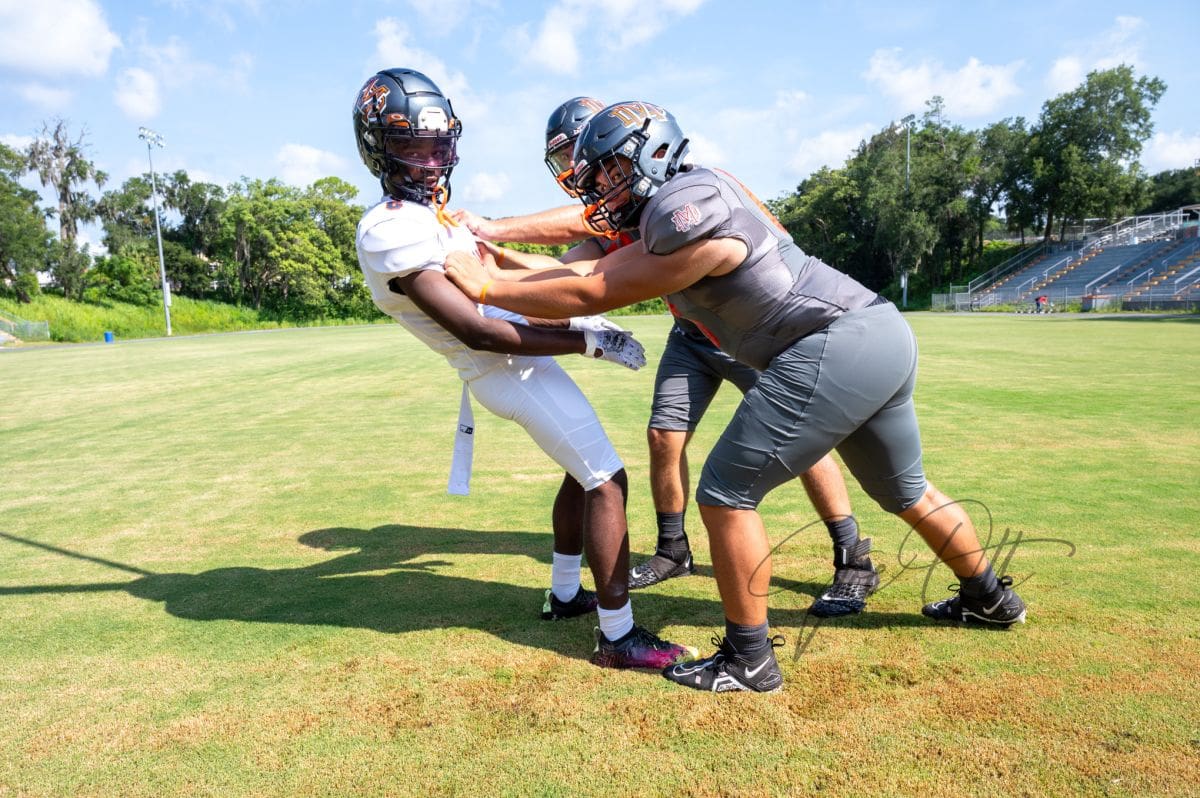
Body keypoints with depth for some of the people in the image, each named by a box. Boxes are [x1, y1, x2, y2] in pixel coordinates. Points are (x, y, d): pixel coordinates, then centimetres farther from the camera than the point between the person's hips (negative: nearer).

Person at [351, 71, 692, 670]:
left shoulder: (425, 210, 11)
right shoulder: (392, 232, -20)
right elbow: (477, 333, -24)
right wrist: (586, 342, -21)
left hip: (518, 360, 10)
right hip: (512, 370, -10)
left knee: (582, 472, 20)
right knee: (607, 481, -8)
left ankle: (564, 595, 35)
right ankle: (618, 637, 1)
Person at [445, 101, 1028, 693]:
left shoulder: (687, 214, -14)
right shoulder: (675, 208, 15)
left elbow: (593, 296, -9)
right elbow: (598, 271, 18)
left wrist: (486, 289, -1)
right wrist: (499, 267, 19)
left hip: (835, 349, -11)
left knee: (726, 495, -4)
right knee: (906, 492, 28)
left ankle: (749, 659, 7)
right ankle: (991, 598, 48)